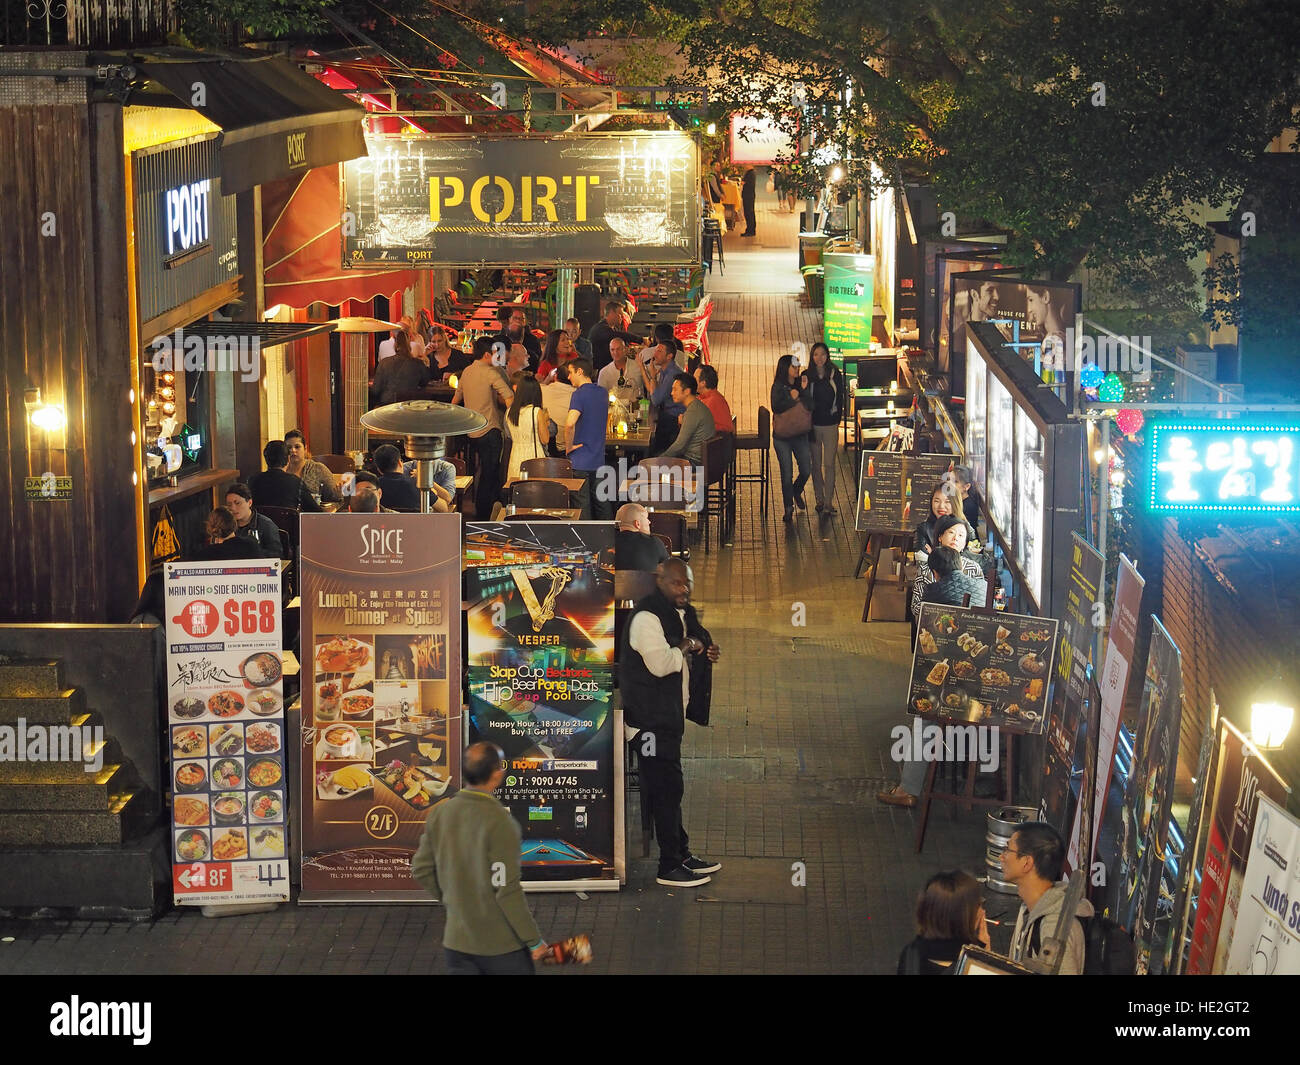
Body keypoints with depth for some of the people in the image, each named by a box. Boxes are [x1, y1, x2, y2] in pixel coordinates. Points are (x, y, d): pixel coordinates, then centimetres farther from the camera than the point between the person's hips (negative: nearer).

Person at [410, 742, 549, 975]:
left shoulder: (439, 813, -2)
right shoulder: (500, 822, -21)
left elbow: (421, 871, 6)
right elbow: (507, 890, -20)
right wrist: (534, 940, -10)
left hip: (457, 943, 5)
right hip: (502, 946, -5)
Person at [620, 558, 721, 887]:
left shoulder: (682, 614, 15)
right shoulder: (647, 617, -17)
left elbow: (684, 660, 30)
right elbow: (660, 663, -29)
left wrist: (706, 653, 7)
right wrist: (687, 648, -12)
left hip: (672, 715, 10)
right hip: (651, 719, -10)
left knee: (670, 787, 17)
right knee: (666, 789, -7)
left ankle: (682, 855, 26)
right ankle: (669, 867, -3)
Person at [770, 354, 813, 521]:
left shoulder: (800, 384, 7)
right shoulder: (778, 387, -3)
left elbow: (811, 406, -4)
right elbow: (776, 408, -17)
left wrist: (804, 391, -14)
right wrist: (793, 399, -14)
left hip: (800, 434, 4)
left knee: (806, 471, 4)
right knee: (787, 474, -1)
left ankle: (796, 492, 35)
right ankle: (788, 507, 11)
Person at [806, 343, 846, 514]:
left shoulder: (835, 375, 0)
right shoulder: (807, 376, 0)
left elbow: (840, 398, 4)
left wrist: (837, 419, -2)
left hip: (830, 425, -1)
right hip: (813, 425, 1)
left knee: (829, 464, -4)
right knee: (816, 464, 8)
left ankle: (829, 502, 0)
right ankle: (820, 500, 18)